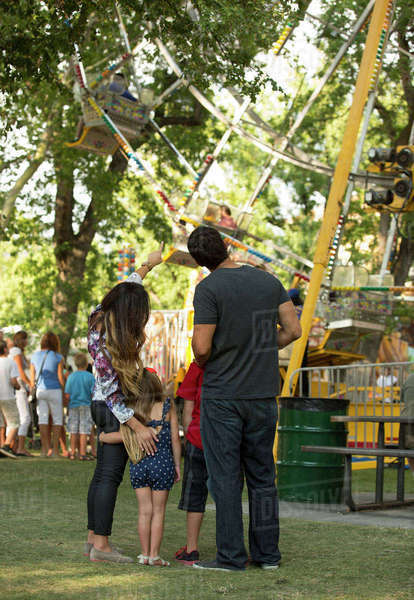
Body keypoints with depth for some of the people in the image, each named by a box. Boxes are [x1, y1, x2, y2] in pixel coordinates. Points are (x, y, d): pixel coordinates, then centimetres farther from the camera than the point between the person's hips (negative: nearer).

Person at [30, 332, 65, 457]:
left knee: (43, 419, 5)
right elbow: (60, 377, -7)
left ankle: (44, 448, 1)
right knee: (57, 419, 5)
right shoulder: (58, 357, -6)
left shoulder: (34, 356, 4)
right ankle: (55, 449, 0)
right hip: (54, 390, -3)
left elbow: (32, 377, 6)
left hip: (40, 390, 3)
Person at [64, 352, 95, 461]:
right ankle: (82, 453, -1)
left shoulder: (71, 377, -2)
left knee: (73, 431, 9)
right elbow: (93, 394, -8)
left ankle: (73, 453, 12)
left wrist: (68, 407, 11)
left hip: (73, 407, 2)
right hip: (86, 406, -2)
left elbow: (67, 395, -1)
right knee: (84, 431, 1)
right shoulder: (90, 377, -8)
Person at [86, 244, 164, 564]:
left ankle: (93, 538, 18)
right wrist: (138, 426, -25)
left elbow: (126, 290, 21)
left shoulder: (101, 317, 0)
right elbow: (112, 392, -24)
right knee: (110, 474, -9)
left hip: (105, 406, 10)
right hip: (114, 409, -10)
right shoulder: (107, 342, -25)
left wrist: (148, 265, 33)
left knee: (103, 473, 12)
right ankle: (101, 545, -8)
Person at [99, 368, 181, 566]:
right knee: (158, 511, 7)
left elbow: (125, 436, -13)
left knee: (145, 511, 10)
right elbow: (175, 439, -2)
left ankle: (145, 554, 12)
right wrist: (177, 465, 7)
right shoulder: (168, 407, -3)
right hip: (162, 464, -2)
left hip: (138, 465, 2)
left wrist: (104, 436, 5)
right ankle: (154, 555, 5)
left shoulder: (133, 409, -2)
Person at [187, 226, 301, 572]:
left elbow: (202, 346, -15)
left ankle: (231, 556, 2)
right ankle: (267, 553, 16)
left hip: (222, 395, -5)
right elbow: (294, 330, 5)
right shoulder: (268, 281, 4)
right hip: (264, 393, 5)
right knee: (262, 476, 12)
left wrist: (201, 362, 7)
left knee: (225, 478, 1)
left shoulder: (209, 288, -12)